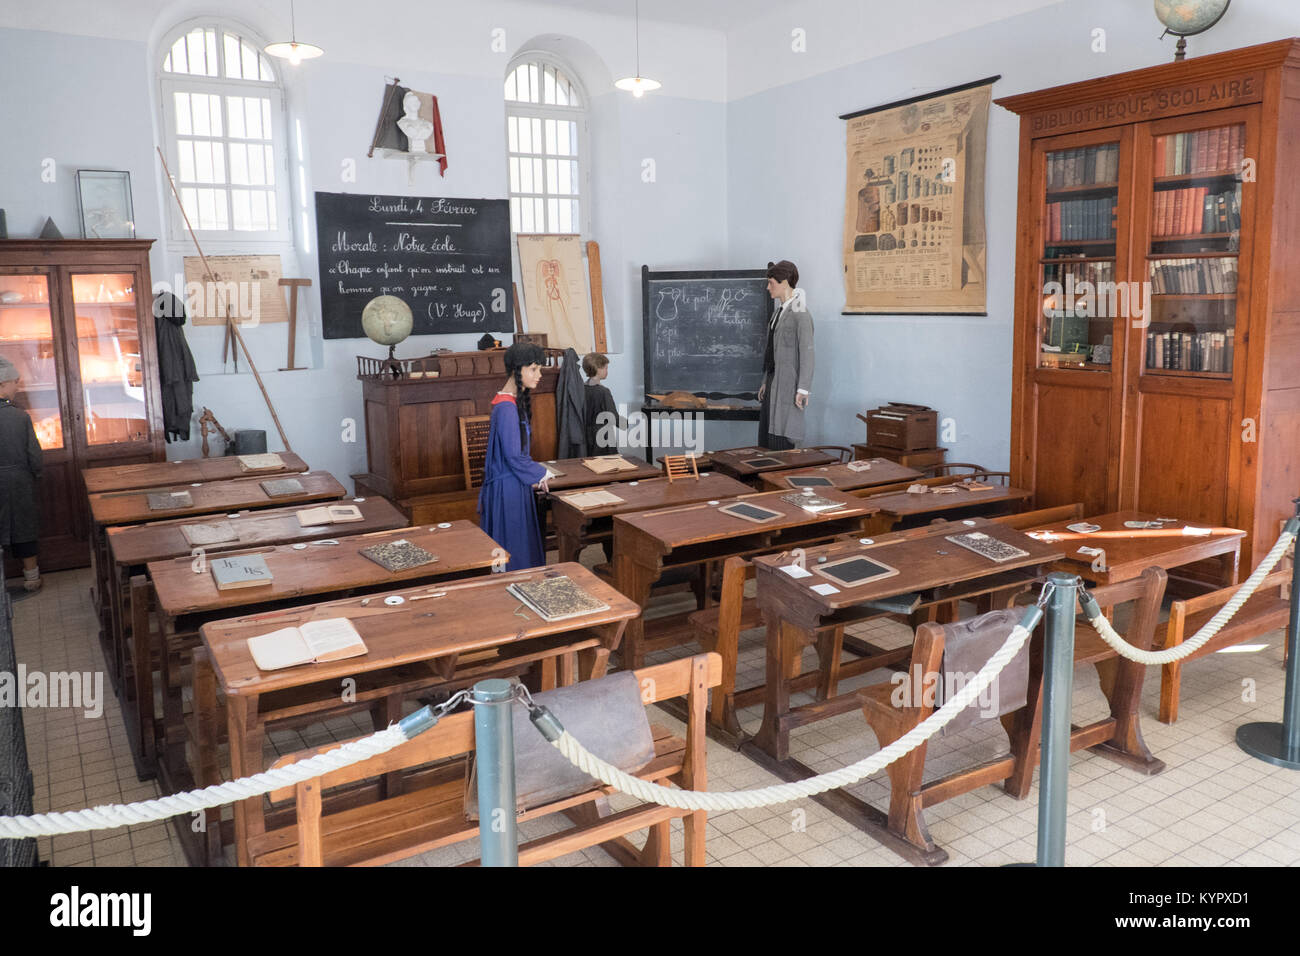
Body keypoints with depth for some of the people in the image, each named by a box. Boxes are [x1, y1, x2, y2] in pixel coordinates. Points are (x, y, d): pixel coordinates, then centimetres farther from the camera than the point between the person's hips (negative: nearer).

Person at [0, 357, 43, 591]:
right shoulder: (20, 417, -14)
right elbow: (34, 455, -9)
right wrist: (35, 475, 11)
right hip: (20, 482, -1)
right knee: (24, 526, 14)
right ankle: (31, 575, 25)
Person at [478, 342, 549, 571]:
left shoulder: (515, 401, 10)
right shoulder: (507, 408, -21)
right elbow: (514, 456, -21)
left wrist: (532, 474, 12)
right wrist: (539, 475, -8)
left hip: (514, 483, 10)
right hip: (508, 487, -10)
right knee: (514, 548, -1)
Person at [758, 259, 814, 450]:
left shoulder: (800, 313, -12)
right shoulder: (778, 311, 15)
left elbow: (807, 352, -16)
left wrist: (803, 390, -20)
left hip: (788, 384, -9)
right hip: (774, 382, 9)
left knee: (781, 441, -8)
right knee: (766, 437, 10)